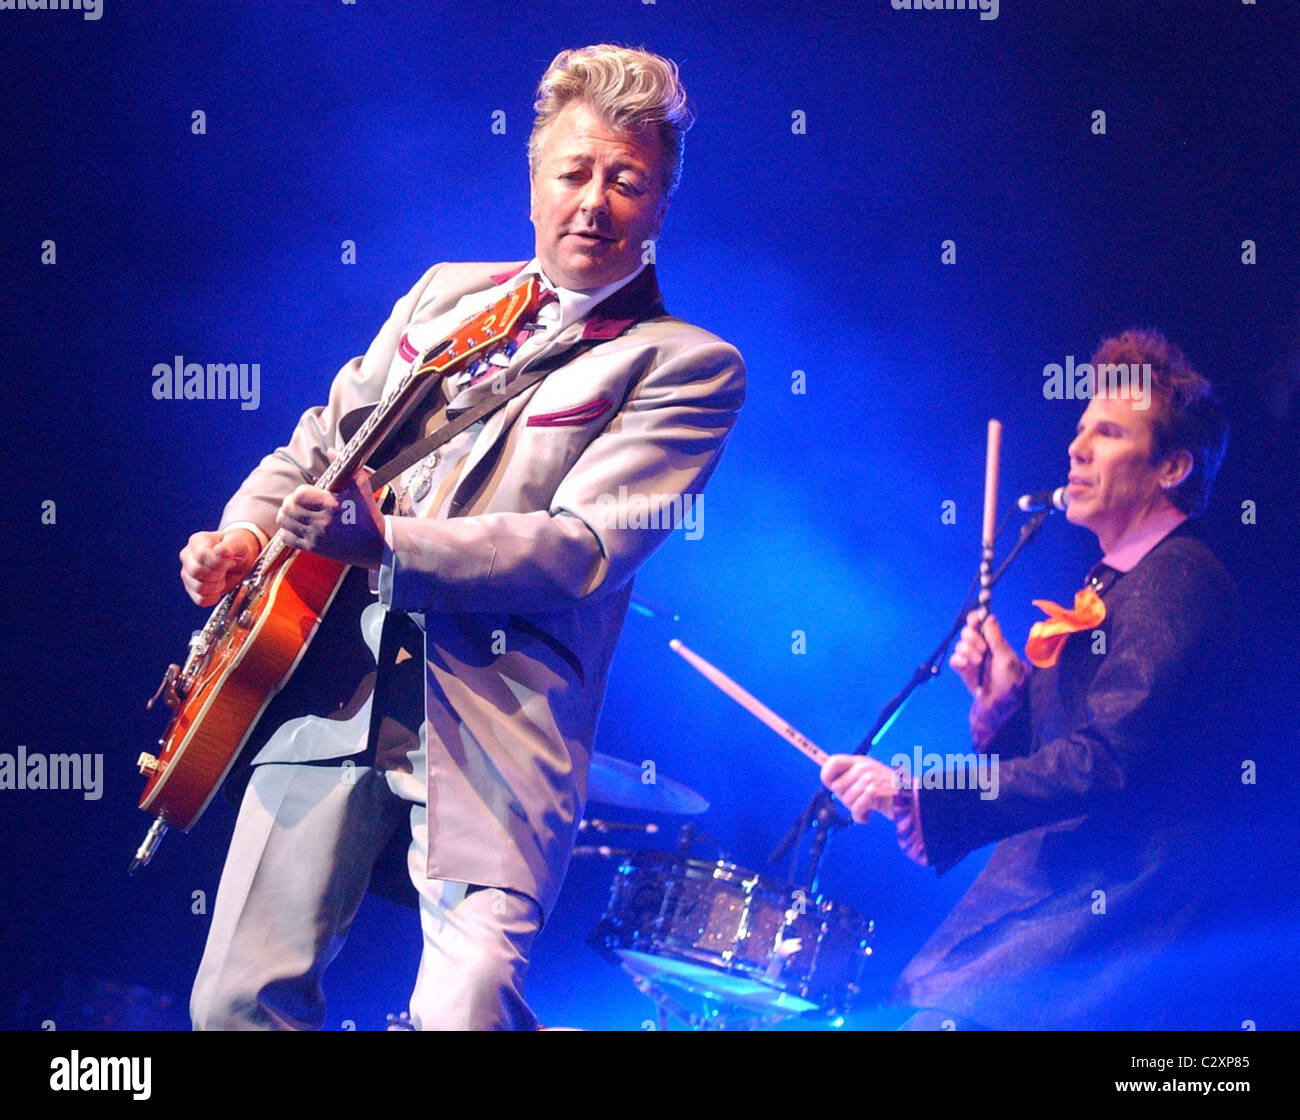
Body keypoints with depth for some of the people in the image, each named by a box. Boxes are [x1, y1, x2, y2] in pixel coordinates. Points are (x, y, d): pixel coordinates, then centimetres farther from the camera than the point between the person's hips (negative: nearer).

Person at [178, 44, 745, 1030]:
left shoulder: (685, 365, -1)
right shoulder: (445, 294, 19)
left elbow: (588, 549, -14)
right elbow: (318, 447, 24)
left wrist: (384, 541, -24)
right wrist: (243, 535, 3)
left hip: (492, 727, -5)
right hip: (334, 680, 5)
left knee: (463, 1010, -24)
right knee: (239, 1001, 4)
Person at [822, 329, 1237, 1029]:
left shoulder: (1178, 580, -9)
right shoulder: (1102, 588, 21)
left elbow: (1104, 765, -22)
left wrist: (919, 794, -26)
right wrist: (1001, 705, 2)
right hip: (1030, 905, 9)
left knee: (941, 1021, -23)